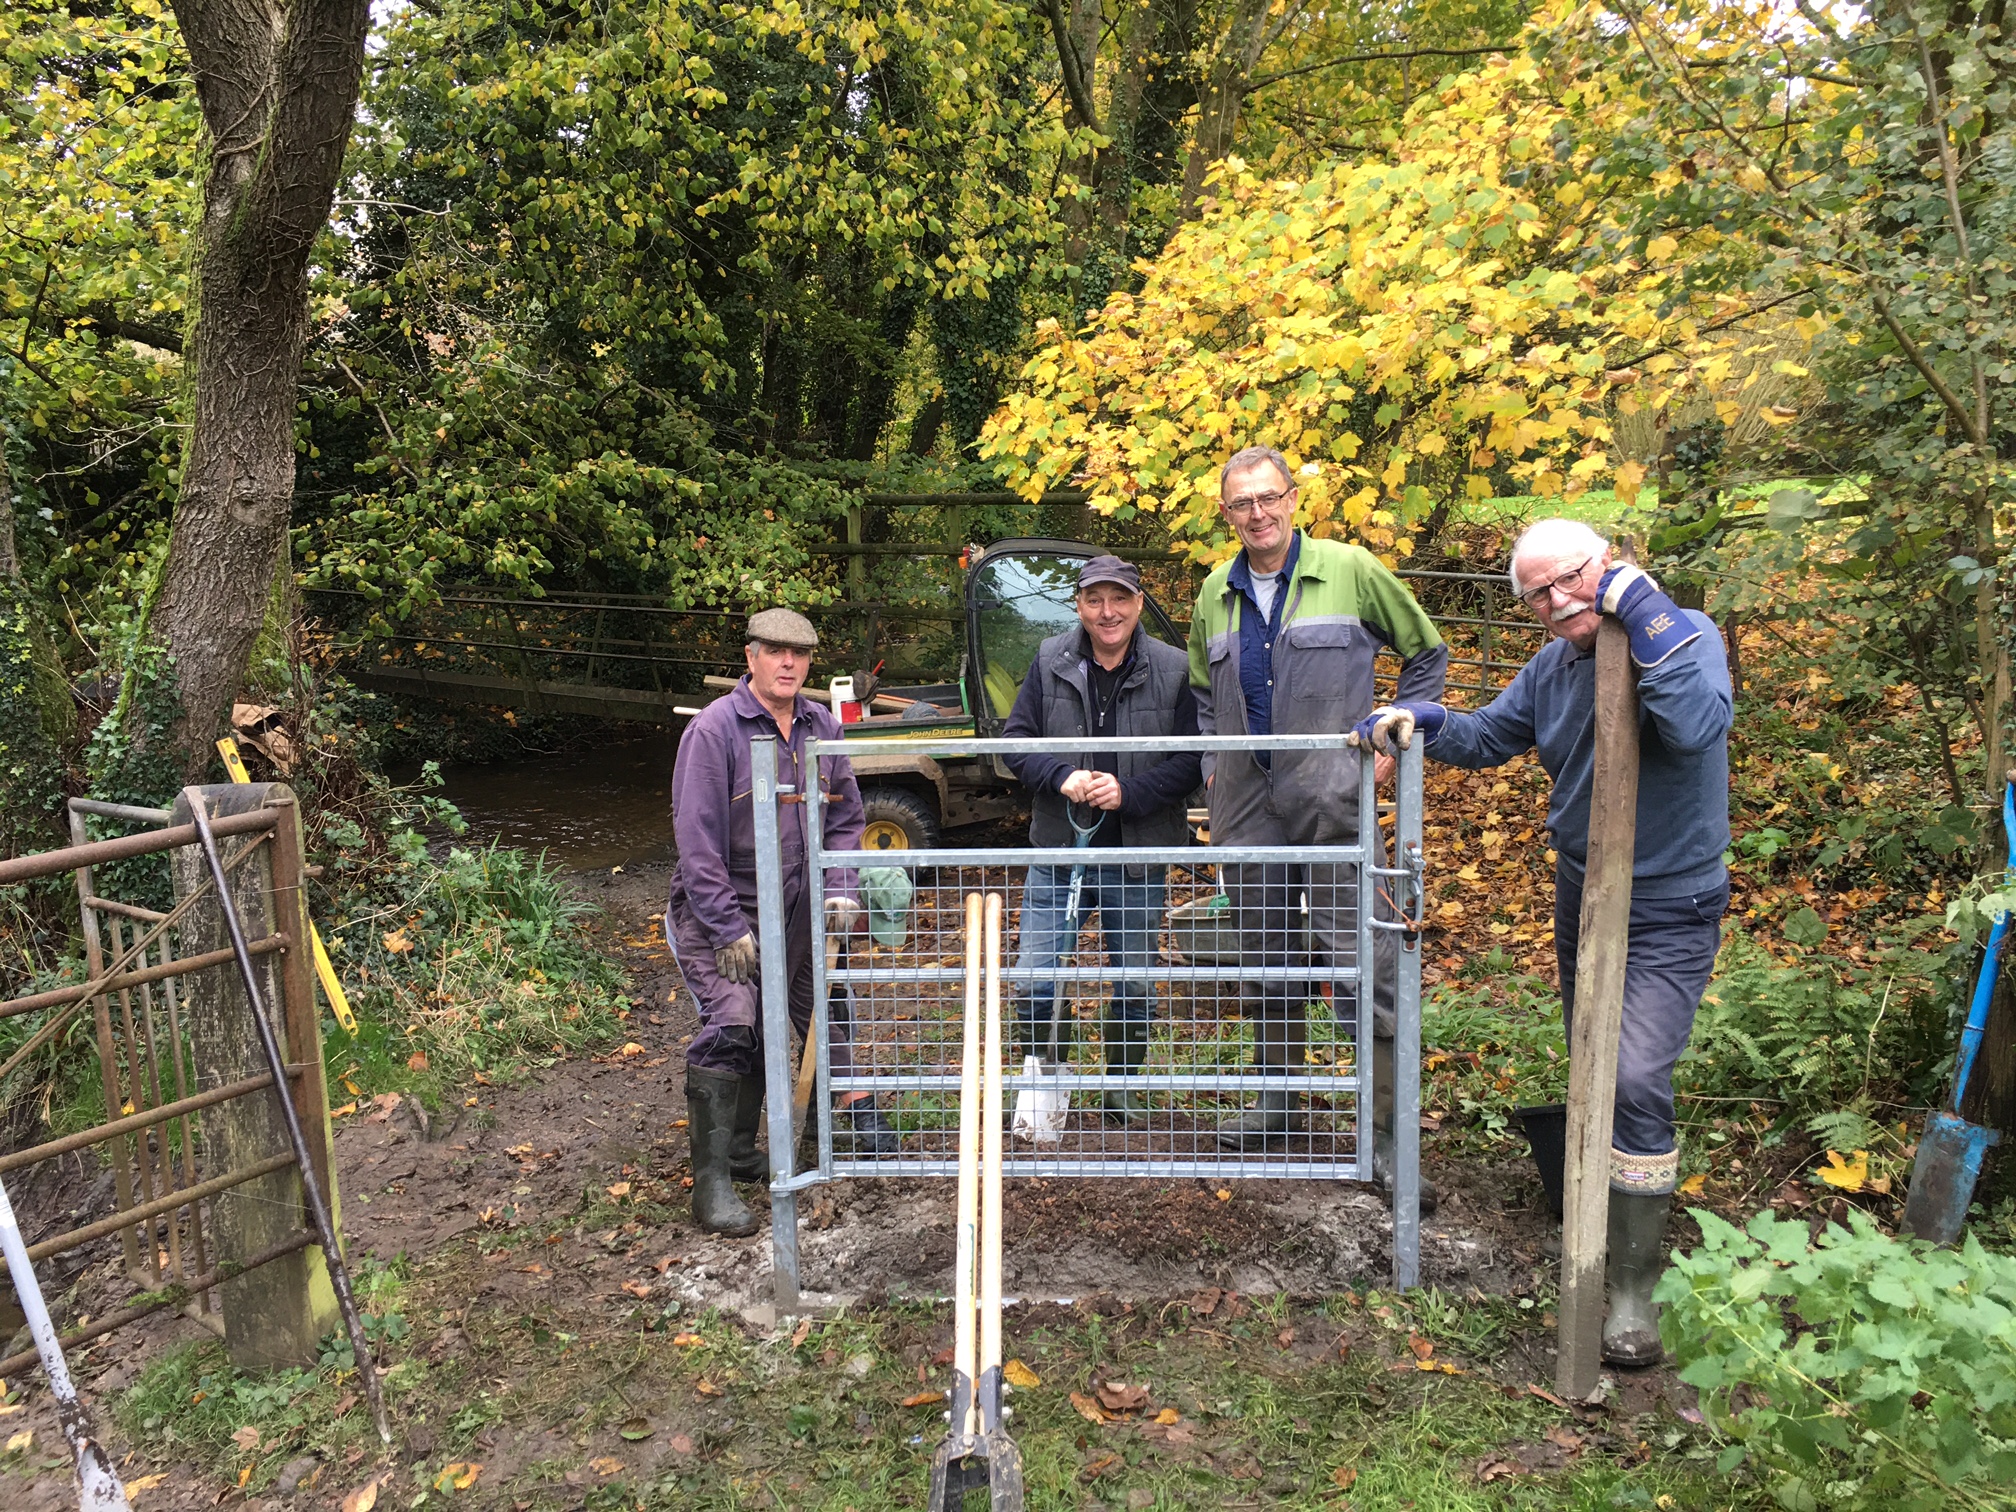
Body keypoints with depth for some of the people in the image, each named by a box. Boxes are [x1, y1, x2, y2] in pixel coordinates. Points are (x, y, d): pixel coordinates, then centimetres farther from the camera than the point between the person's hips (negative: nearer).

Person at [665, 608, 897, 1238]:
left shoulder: (822, 726, 1)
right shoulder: (714, 729, -17)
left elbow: (845, 818, 10)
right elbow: (697, 838, -18)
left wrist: (841, 889, -4)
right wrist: (729, 929, -20)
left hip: (795, 903, 7)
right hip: (718, 908, -6)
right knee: (731, 1026, -18)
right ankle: (711, 1180, -8)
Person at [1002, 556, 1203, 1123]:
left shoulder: (1174, 670, -5)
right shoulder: (1051, 662, 0)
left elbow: (1191, 761, -6)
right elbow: (1015, 739, 2)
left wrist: (1130, 792, -19)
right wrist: (1061, 777, -16)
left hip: (1138, 858, 0)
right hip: (1059, 849, 1)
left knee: (1135, 987, 11)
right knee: (1033, 984, -2)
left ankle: (1123, 1089, 32)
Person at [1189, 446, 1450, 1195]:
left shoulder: (1350, 570, -1)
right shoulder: (1216, 594, 12)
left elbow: (1427, 653, 9)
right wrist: (1211, 764, 14)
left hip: (1334, 802, -4)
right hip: (1247, 808, 5)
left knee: (1363, 961, -9)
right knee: (1268, 957, 14)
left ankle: (1385, 1132, -1)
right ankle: (1279, 1100, 30)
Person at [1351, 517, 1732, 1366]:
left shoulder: (1685, 636, -18)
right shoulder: (1552, 668, 2)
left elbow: (1698, 725, -38)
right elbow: (1488, 736, 14)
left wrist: (1643, 610, -33)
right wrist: (1420, 721, -5)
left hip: (1668, 911, -7)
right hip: (1580, 896, 7)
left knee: (1635, 1079, -19)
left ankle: (1634, 1290, -7)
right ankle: (1598, 1222, 45)